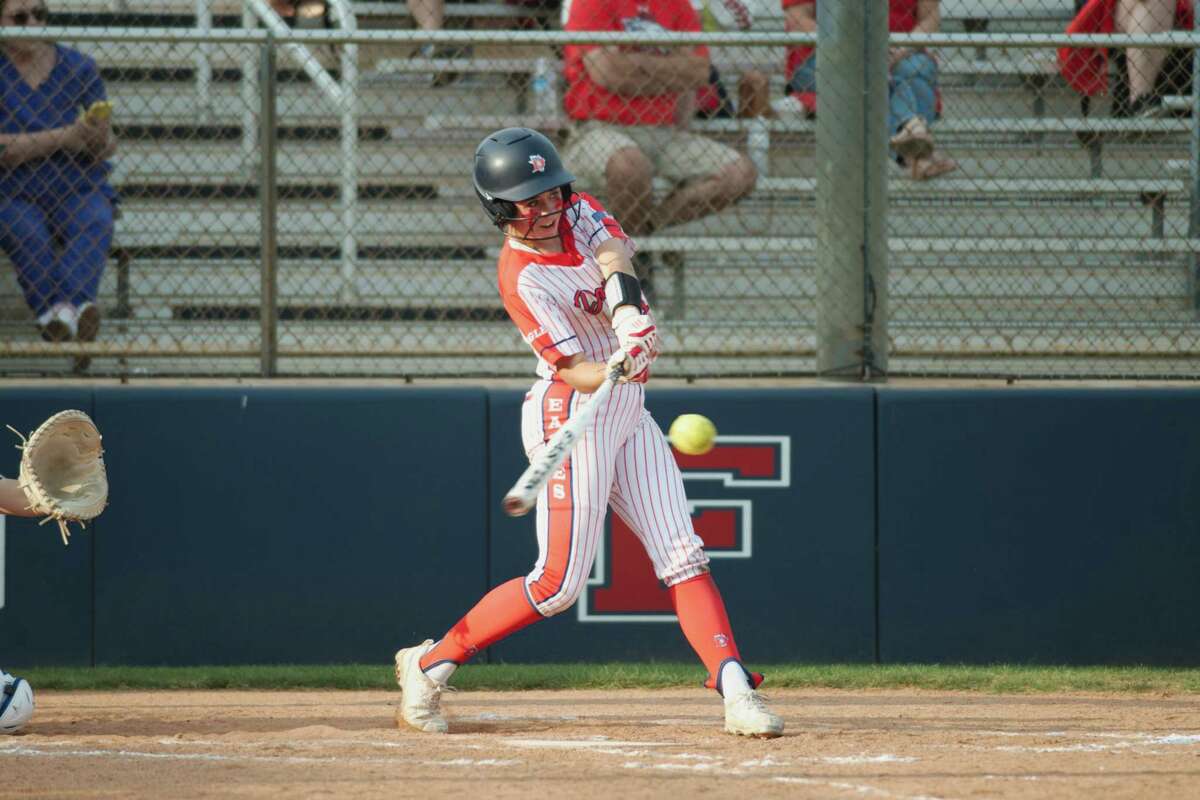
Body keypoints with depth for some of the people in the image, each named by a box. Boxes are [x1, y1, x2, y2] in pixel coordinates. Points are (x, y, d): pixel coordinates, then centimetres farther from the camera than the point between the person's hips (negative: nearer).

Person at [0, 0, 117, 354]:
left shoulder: (78, 68, 8)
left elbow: (108, 148, 9)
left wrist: (100, 141, -16)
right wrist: (64, 137, -19)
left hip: (78, 190, 1)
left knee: (94, 223, -32)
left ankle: (59, 310, -57)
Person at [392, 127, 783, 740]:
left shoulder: (578, 213, 3)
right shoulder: (521, 278, -17)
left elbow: (614, 252, -17)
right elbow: (573, 369, -22)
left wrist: (626, 306, -37)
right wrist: (618, 368, -44)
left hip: (628, 413, 7)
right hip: (569, 414, -7)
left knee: (682, 557, -3)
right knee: (559, 582, -8)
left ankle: (735, 689, -10)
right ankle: (430, 664, 5)